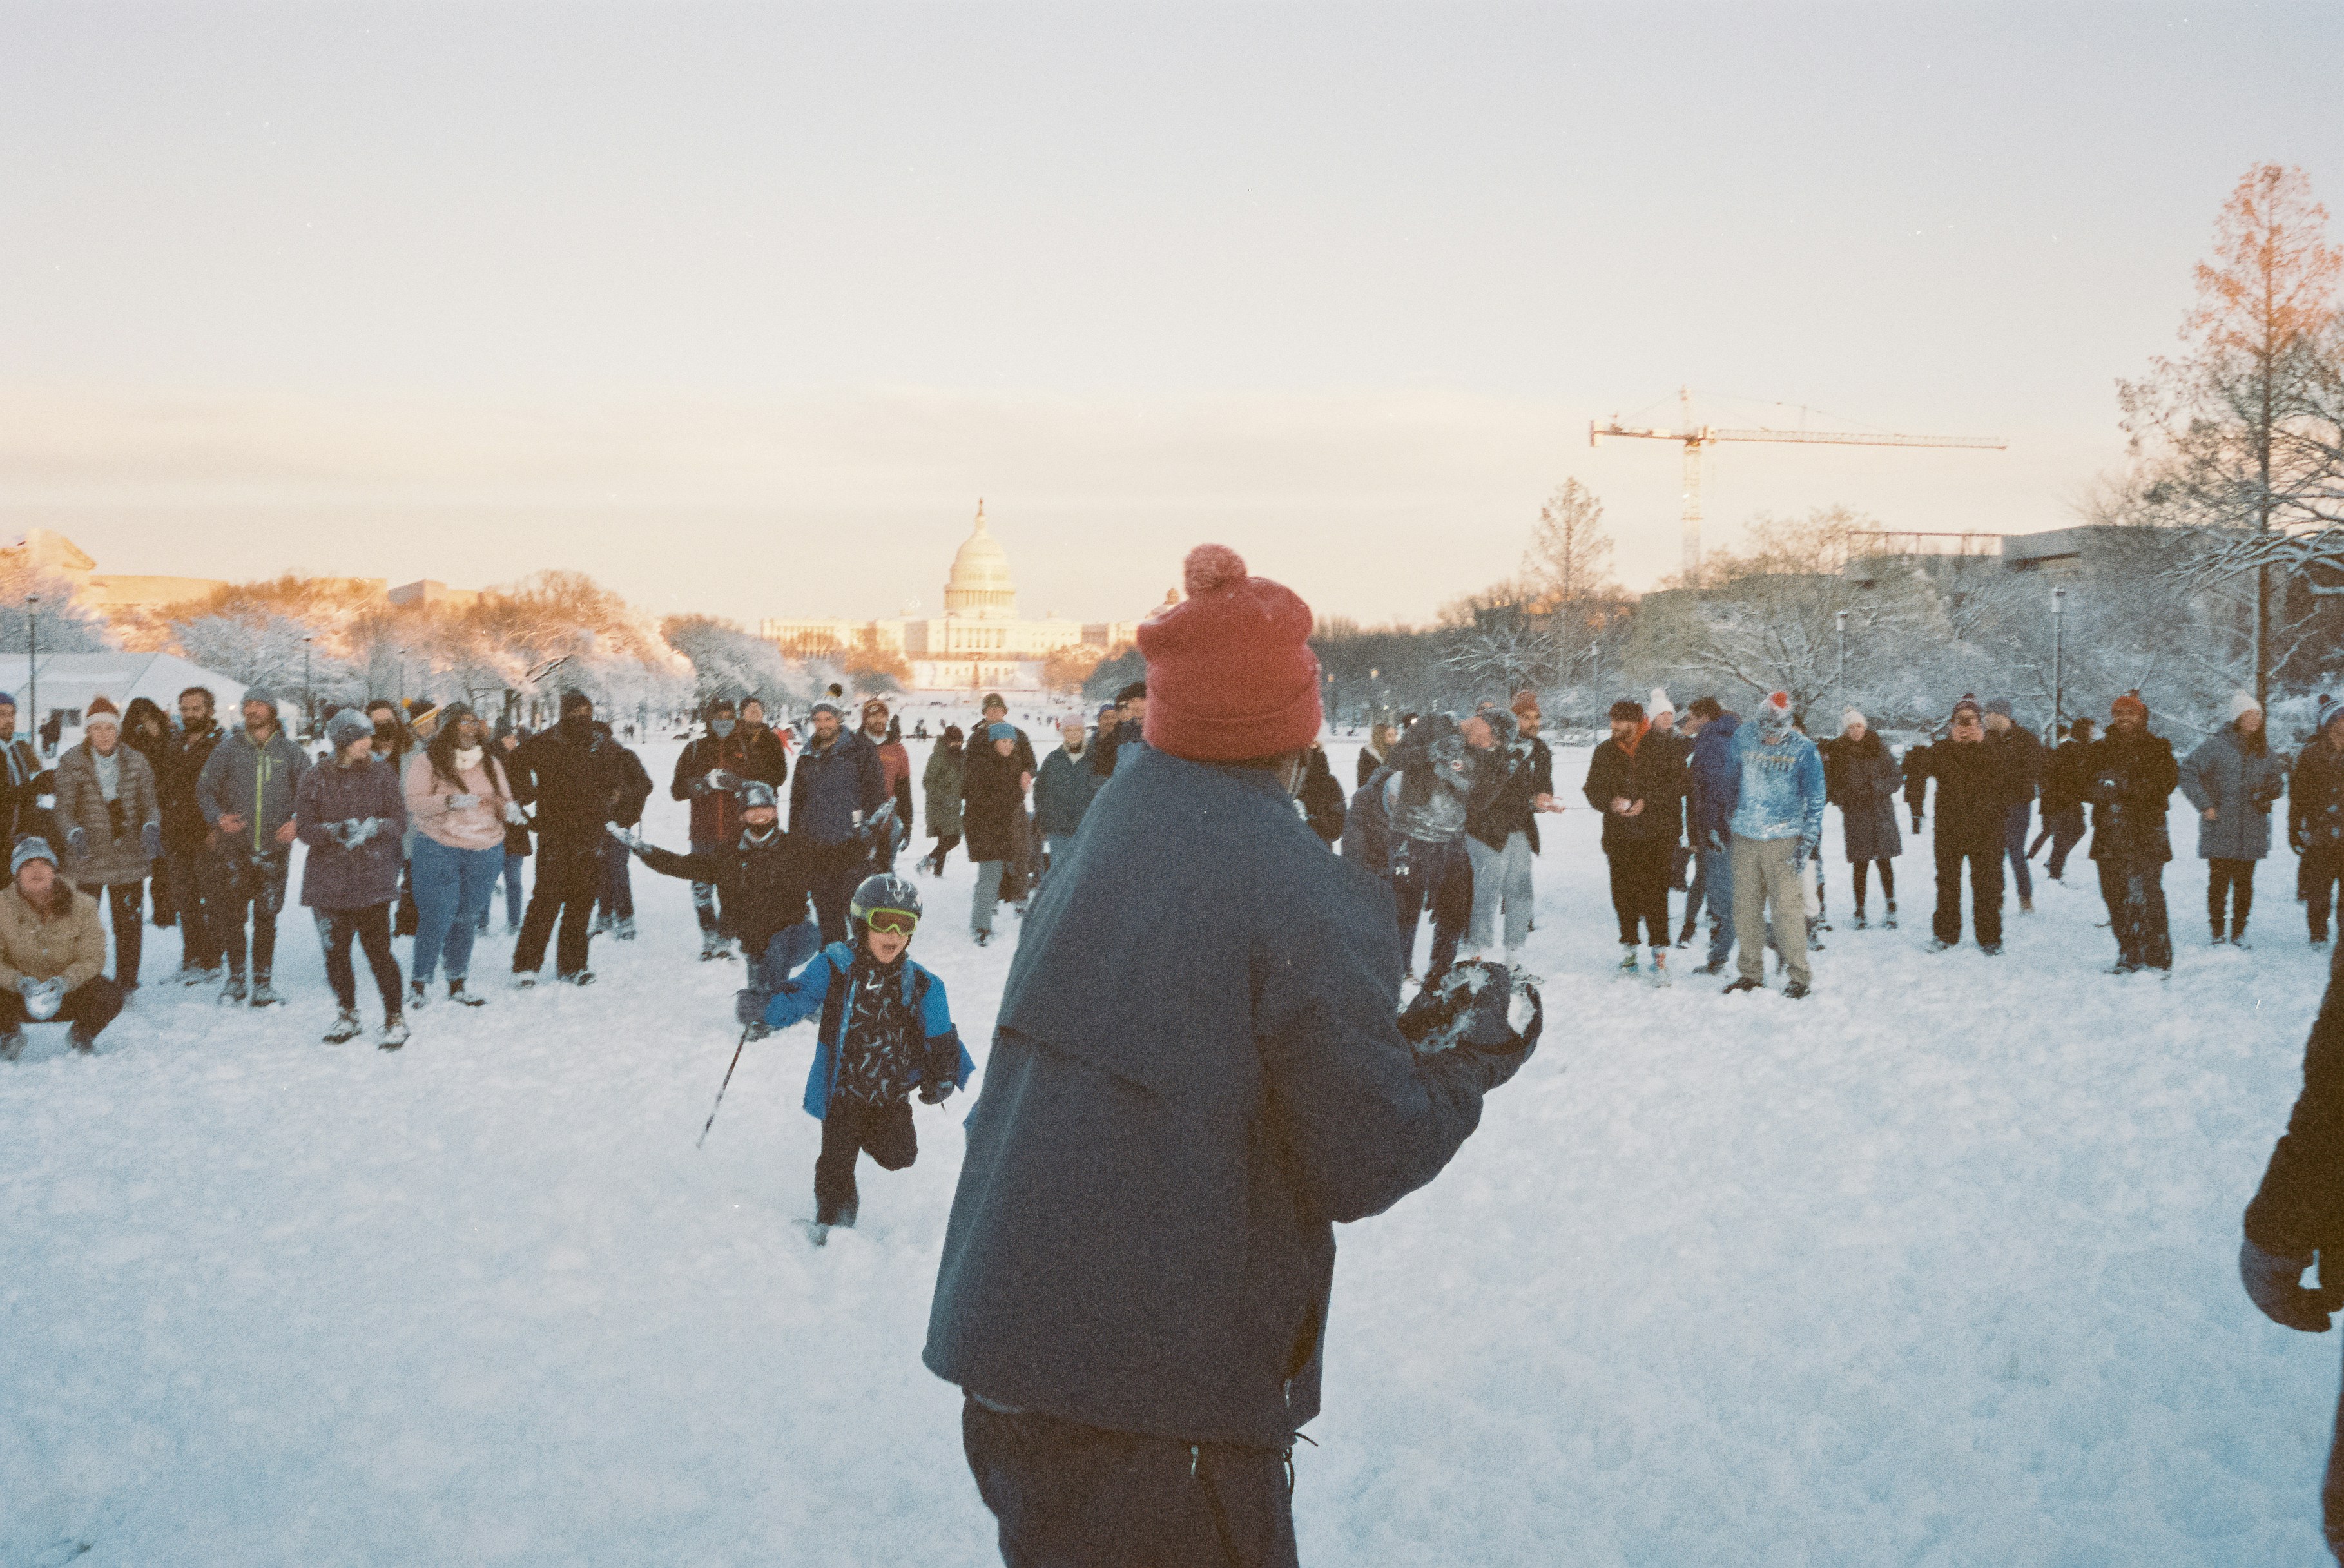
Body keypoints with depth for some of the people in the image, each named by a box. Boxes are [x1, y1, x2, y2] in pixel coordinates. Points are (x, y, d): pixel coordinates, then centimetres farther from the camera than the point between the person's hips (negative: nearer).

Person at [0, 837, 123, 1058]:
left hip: (68, 995, 0)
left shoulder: (82, 905, -7)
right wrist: (22, 984, -32)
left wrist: (63, 984, -30)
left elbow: (93, 959, -11)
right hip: (20, 999, 0)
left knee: (109, 996, -28)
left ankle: (82, 1034, 8)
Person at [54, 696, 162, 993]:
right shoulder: (71, 763, 2)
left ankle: (126, 983, 15)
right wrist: (75, 832, -21)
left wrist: (151, 827, -13)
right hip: (87, 859, -1)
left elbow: (149, 804, 8)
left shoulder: (137, 763, 7)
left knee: (129, 923, 2)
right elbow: (65, 808, -1)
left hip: (129, 856, 1)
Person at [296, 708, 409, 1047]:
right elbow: (305, 828, -1)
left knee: (378, 950, -8)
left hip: (372, 878, -2)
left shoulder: (382, 773, 3)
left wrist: (374, 828, -19)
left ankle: (395, 1019, 6)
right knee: (335, 951, 5)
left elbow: (399, 821, 1)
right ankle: (347, 1016, 25)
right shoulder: (316, 778, 4)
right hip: (329, 879, 2)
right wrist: (338, 831, -18)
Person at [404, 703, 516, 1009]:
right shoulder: (427, 761, -2)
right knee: (437, 918, -8)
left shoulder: (490, 764, 13)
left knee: (468, 919, 9)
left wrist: (508, 809, -10)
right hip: (438, 851, -4)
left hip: (485, 852, 4)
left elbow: (507, 805, 14)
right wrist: (452, 801, -26)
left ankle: (458, 984, 21)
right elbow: (414, 803, -12)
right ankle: (420, 982, 8)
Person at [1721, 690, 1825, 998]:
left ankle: (1800, 975, 0)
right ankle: (1751, 972, 17)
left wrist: (1808, 838, -5)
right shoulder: (1743, 738, 4)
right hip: (1744, 836, 4)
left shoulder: (1803, 749, -4)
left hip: (1783, 838, -4)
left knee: (1787, 906, -9)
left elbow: (1814, 798, 0)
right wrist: (1724, 807, 26)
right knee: (1745, 906, 6)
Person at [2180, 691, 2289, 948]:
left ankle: (2239, 931, 16)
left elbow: (2277, 782, 19)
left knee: (2244, 881, 6)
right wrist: (2205, 805, -11)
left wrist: (2267, 793, -4)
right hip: (2220, 828, -4)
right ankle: (2218, 932, 6)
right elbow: (2188, 772, -6)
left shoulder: (2264, 749, 10)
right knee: (2219, 880, -4)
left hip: (2252, 829, 4)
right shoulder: (2218, 745, -5)